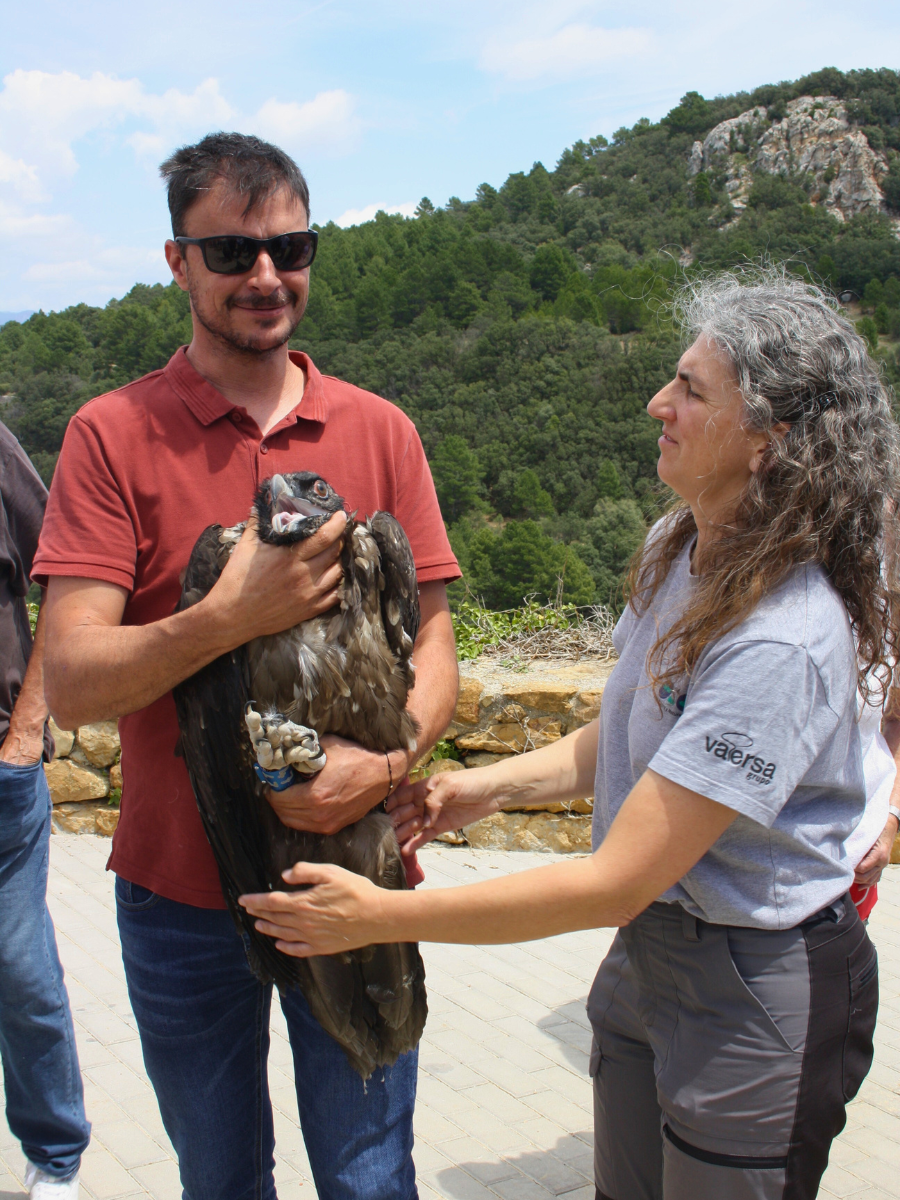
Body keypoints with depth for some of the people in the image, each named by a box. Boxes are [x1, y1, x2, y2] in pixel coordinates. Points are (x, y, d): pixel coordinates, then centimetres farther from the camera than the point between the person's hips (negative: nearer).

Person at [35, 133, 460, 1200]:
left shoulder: (380, 432, 1)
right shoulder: (113, 433, -6)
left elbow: (434, 648, 0)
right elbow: (70, 682, -14)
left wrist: (385, 760, -20)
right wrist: (231, 616, -28)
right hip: (180, 895, -1)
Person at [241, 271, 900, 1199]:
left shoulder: (781, 643, -31)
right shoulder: (679, 547, -3)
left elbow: (616, 882, -29)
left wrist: (383, 916, -23)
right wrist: (489, 787, -1)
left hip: (758, 992, -8)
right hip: (647, 949, 8)